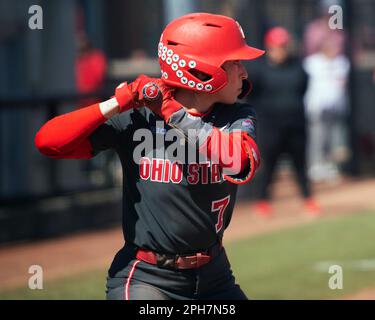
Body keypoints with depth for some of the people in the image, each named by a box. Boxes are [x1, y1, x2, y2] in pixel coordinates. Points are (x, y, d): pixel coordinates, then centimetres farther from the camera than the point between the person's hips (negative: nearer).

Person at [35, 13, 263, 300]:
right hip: (145, 277, -4)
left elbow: (244, 164, -24)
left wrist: (174, 115, -22)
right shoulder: (137, 118, -10)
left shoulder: (237, 117, -1)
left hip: (214, 276, 4)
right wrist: (121, 102, -23)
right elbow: (48, 141, -18)